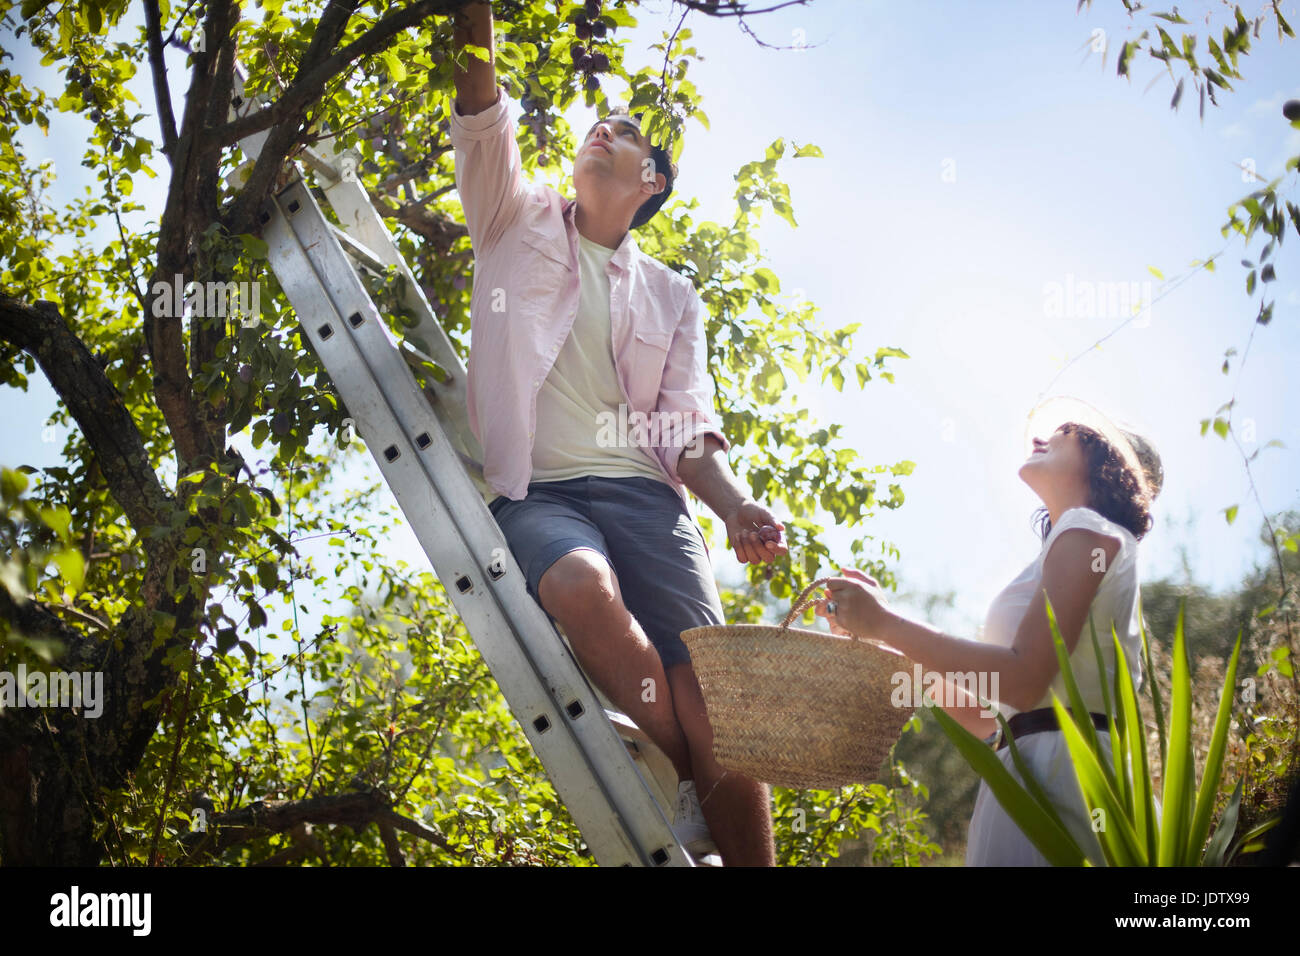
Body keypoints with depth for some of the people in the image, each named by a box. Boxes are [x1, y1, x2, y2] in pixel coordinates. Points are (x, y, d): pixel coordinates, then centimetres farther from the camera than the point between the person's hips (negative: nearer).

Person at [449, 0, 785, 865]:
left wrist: (736, 505, -5)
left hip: (638, 491, 2)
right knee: (581, 584, -37)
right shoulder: (519, 224, 21)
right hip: (535, 492, -2)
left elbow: (684, 427, 14)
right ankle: (692, 791, -21)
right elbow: (482, 115, 6)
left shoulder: (671, 295, 23)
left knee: (708, 688, -19)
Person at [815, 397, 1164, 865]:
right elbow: (983, 718, 20)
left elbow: (1024, 680, -17)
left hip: (1059, 768, -9)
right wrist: (884, 639, 12)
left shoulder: (1087, 529, -2)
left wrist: (885, 622, -14)